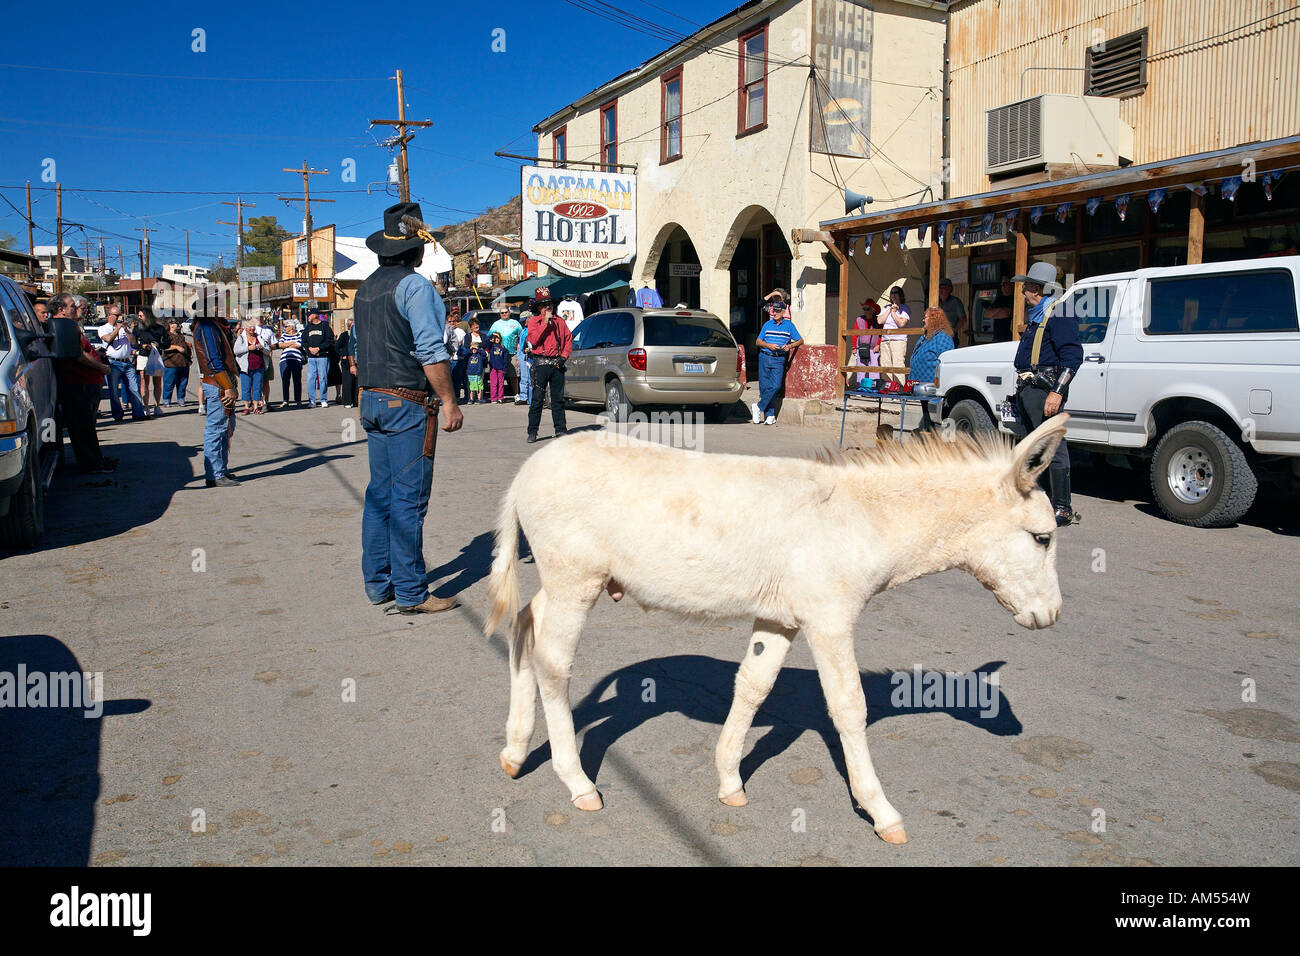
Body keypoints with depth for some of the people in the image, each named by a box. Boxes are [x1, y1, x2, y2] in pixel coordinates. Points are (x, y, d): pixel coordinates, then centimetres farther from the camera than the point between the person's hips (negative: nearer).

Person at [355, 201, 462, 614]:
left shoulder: (366, 288, 16)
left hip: (372, 399, 9)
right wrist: (449, 402, -14)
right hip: (407, 403, -9)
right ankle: (411, 593, -1)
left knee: (379, 494, 12)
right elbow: (430, 351, -17)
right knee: (408, 499, -6)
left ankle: (377, 583, 19)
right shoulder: (414, 285, -11)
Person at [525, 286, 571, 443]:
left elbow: (569, 339, 13)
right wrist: (545, 323, -12)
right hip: (541, 363, -3)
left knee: (558, 398, 6)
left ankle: (560, 429, 12)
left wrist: (564, 356, 0)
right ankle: (532, 432, 1)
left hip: (557, 363, 3)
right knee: (537, 399, -3)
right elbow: (533, 340, -12)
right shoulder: (534, 321, 3)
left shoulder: (560, 322, 12)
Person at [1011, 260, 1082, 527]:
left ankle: (1063, 509, -4)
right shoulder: (1035, 315, 21)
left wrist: (1057, 392, -23)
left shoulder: (1058, 314, -10)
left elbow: (1073, 356, -17)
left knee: (1053, 449, -9)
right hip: (1027, 388, 10)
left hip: (1045, 389, -10)